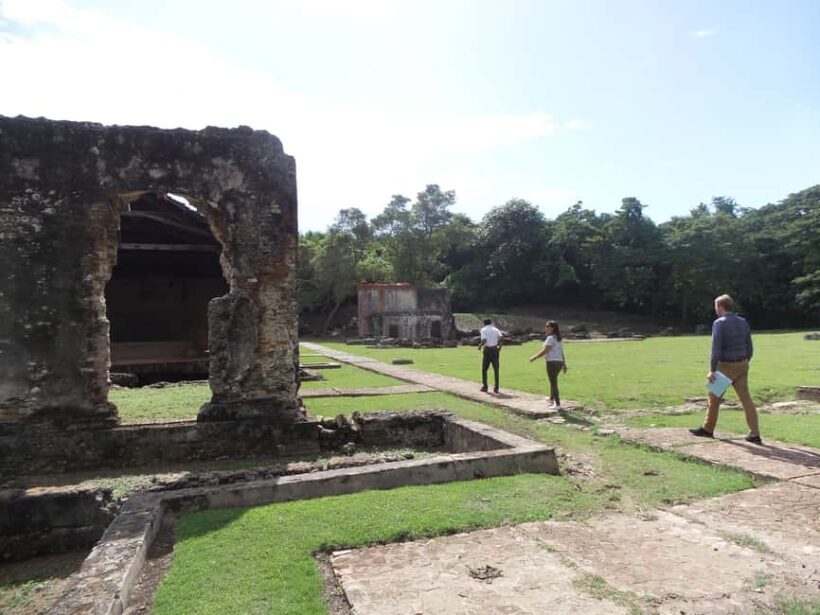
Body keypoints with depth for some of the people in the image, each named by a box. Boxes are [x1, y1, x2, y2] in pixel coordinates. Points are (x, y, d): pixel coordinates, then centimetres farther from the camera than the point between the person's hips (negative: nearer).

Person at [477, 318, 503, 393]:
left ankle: (484, 386, 12)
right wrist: (500, 346, 3)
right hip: (495, 350, 3)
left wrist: (480, 346, -1)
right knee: (496, 369, 8)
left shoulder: (483, 330, -2)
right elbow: (501, 337, -8)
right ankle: (496, 388, 7)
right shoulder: (495, 329, 8)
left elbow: (484, 340, -17)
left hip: (487, 350, -3)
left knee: (484, 369, 11)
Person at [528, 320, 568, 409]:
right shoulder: (559, 338, 13)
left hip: (552, 363, -9)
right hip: (559, 362, 9)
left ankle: (558, 404, -1)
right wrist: (564, 365, 19)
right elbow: (562, 353, 16)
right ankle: (552, 399, 39)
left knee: (553, 383, -3)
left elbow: (544, 351, -20)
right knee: (553, 381, 24)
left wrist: (534, 358, -13)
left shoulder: (550, 338, -14)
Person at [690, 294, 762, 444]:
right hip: (742, 365, 6)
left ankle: (707, 429, 21)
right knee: (746, 399, 5)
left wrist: (712, 370, -18)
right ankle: (755, 434, 2)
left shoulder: (719, 323, -13)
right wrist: (744, 364, 21)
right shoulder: (743, 322, 8)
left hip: (726, 366, -6)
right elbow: (749, 348, 11)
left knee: (714, 397, 10)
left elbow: (716, 348, -20)